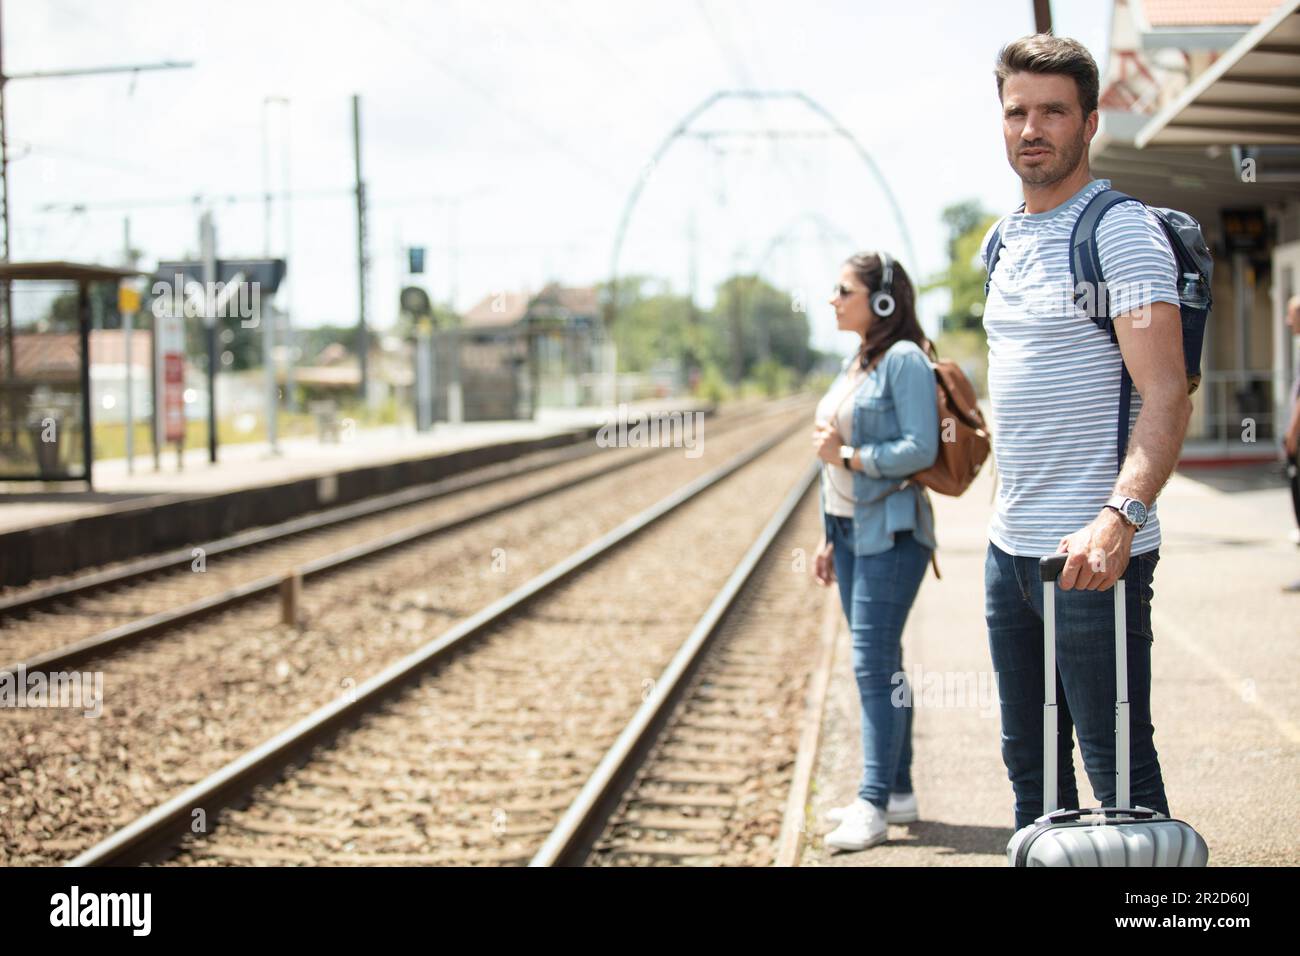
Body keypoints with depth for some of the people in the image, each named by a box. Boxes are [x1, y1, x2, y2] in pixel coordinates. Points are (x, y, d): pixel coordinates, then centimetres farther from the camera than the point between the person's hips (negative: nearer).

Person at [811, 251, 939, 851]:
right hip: (850, 529, 9)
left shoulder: (905, 361, -11)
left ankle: (873, 806, -9)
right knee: (877, 662, 11)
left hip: (891, 532, -9)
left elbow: (920, 449, -19)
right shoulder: (856, 364, 16)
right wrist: (830, 538, 17)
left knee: (874, 662, -11)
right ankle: (897, 792, 18)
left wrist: (845, 455, -14)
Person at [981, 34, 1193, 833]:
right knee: (1030, 761, 14)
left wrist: (1118, 519, -34)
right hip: (1010, 546, 8)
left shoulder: (1122, 231, -11)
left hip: (1093, 552, -8)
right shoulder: (1009, 240, 15)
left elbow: (1166, 397, -21)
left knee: (1119, 768, -3)